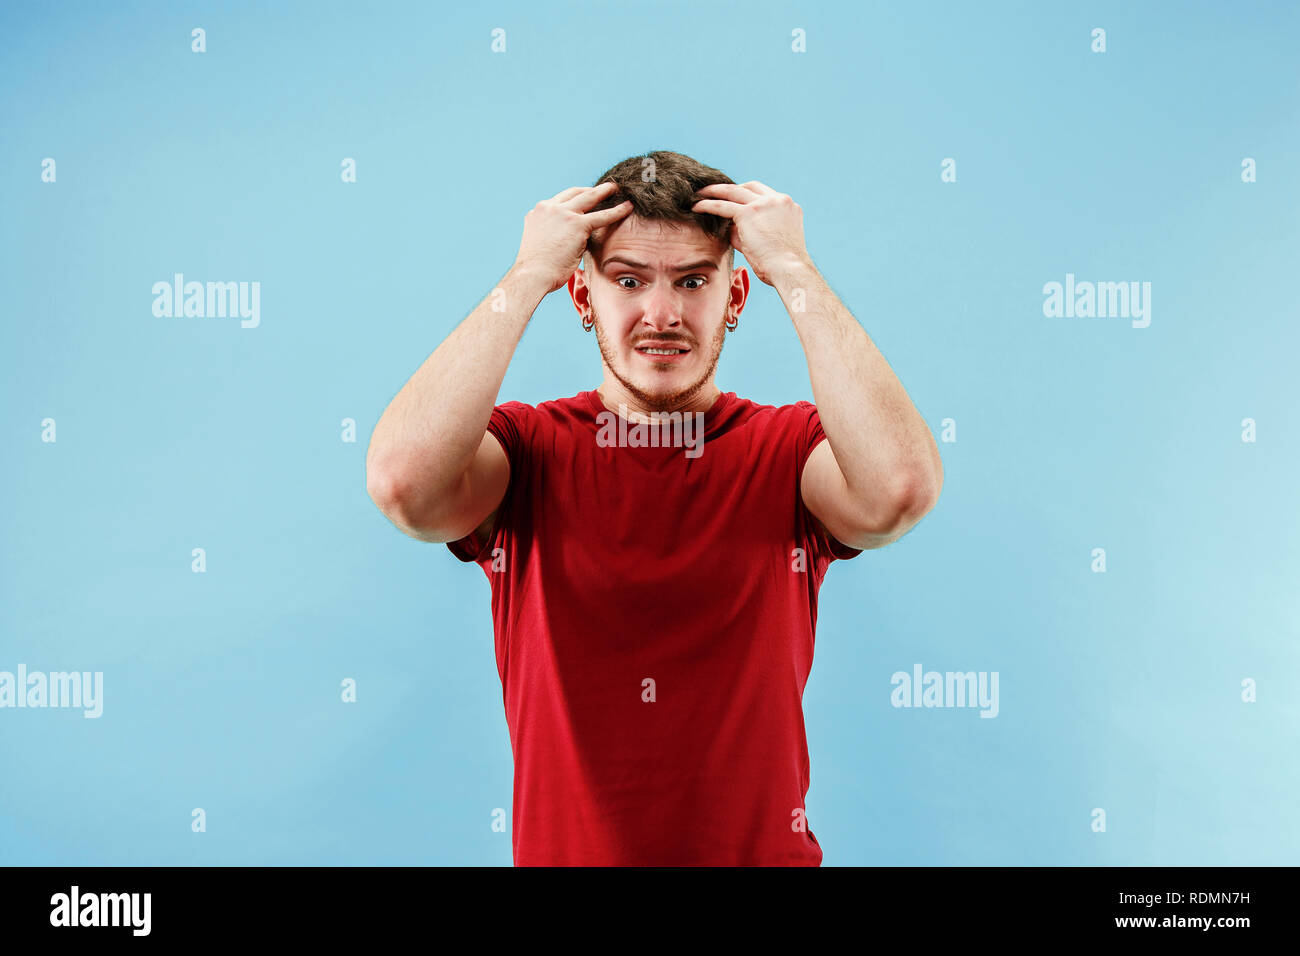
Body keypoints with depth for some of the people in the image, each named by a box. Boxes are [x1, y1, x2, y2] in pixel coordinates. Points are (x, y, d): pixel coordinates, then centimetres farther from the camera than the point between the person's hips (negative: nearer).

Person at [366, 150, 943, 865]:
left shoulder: (792, 451, -1)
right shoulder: (527, 450, 0)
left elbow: (901, 486, -21)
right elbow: (400, 480, -19)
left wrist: (793, 268, -12)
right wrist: (527, 274, -12)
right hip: (560, 851, 1)